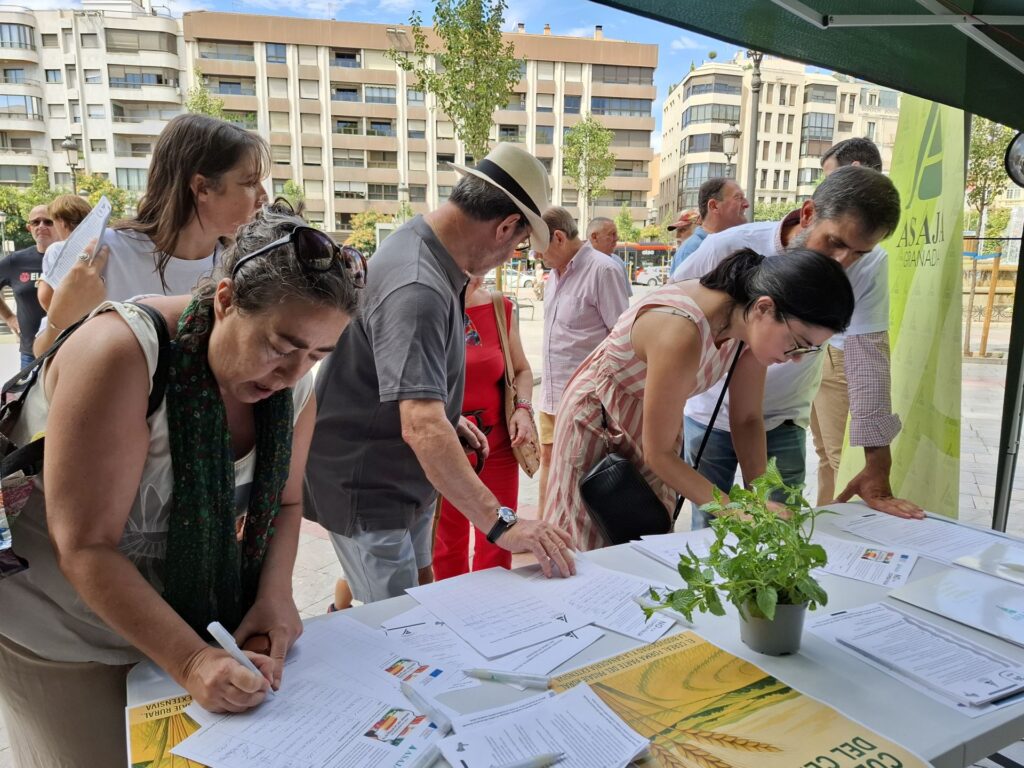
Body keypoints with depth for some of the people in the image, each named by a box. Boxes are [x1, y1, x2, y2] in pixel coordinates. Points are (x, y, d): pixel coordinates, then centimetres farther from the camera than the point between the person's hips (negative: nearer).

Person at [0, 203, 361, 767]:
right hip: (61, 631, -4)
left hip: (179, 616, 5)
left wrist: (275, 594, -14)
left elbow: (284, 500, 3)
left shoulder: (295, 383, -12)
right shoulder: (123, 353, -30)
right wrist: (190, 662, -33)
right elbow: (84, 546, -29)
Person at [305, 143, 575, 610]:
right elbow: (422, 428, -40)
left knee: (417, 582, 22)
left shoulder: (421, 245, 3)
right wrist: (501, 523, -41)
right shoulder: (417, 289, -31)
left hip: (402, 474, 10)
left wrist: (449, 415, 14)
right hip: (366, 484, -10)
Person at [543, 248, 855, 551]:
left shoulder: (752, 321, -15)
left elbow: (747, 418, -2)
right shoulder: (680, 334, -37)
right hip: (599, 426, -6)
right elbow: (658, 453, -26)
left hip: (653, 426, 7)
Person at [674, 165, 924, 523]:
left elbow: (867, 358, -18)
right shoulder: (728, 248, -21)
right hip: (711, 416, -1)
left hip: (785, 425, 1)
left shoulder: (870, 267, -17)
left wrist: (877, 467, -18)